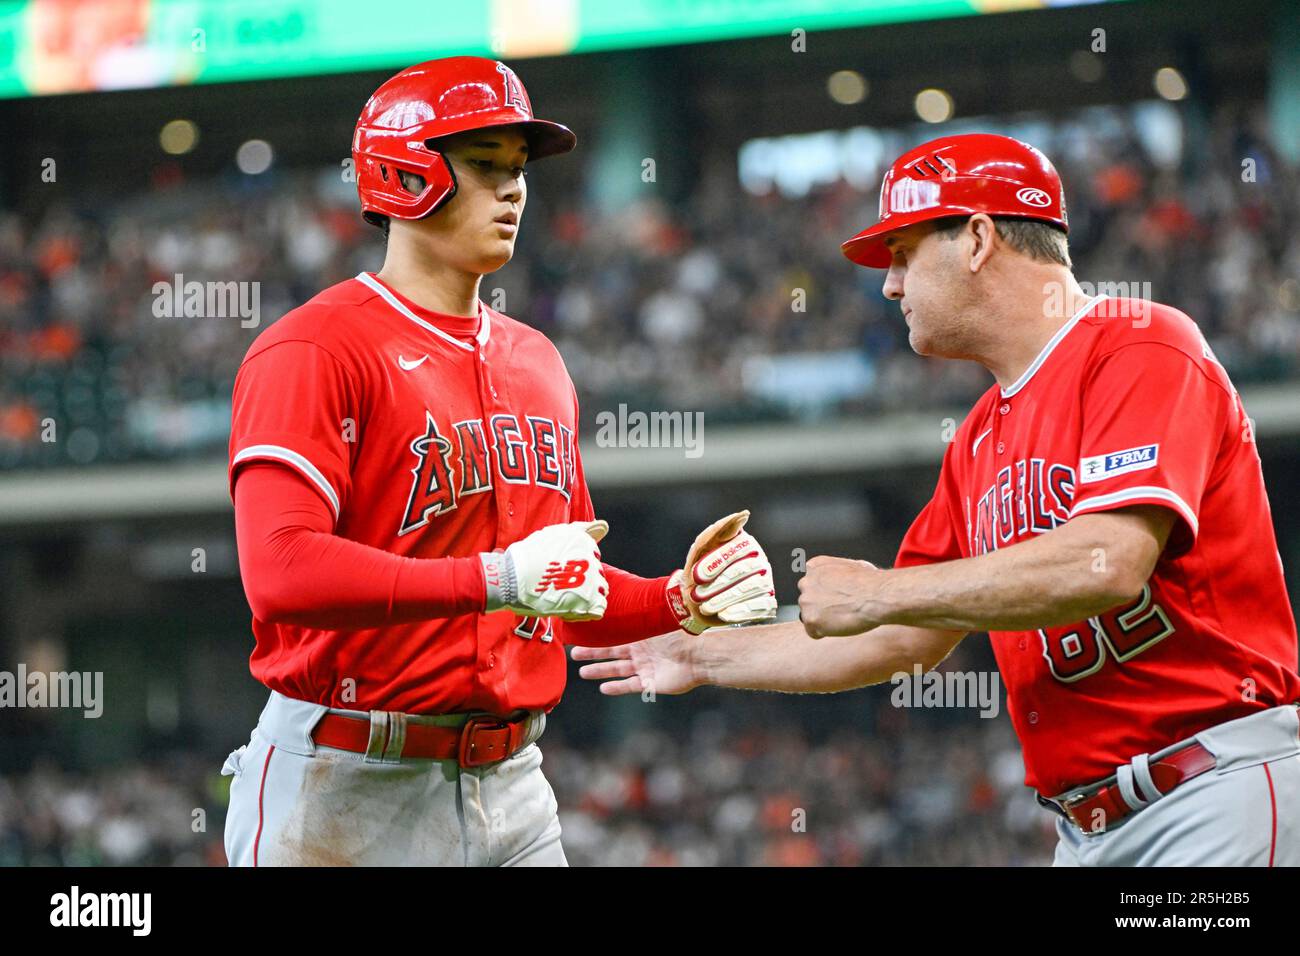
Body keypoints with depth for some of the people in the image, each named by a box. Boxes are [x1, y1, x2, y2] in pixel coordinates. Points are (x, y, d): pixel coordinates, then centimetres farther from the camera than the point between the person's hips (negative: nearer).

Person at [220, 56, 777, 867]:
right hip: (349, 792, -7)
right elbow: (284, 572, -22)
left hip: (512, 790, 7)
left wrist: (682, 601, 3)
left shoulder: (537, 364, 16)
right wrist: (500, 578, -27)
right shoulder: (315, 352, -9)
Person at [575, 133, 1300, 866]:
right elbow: (904, 641, 26)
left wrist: (879, 592, -14)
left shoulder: (1140, 346, -7)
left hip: (1216, 788, -8)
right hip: (1091, 825, 8)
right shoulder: (980, 442, 19)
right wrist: (704, 658, 27)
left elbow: (1107, 563, -21)